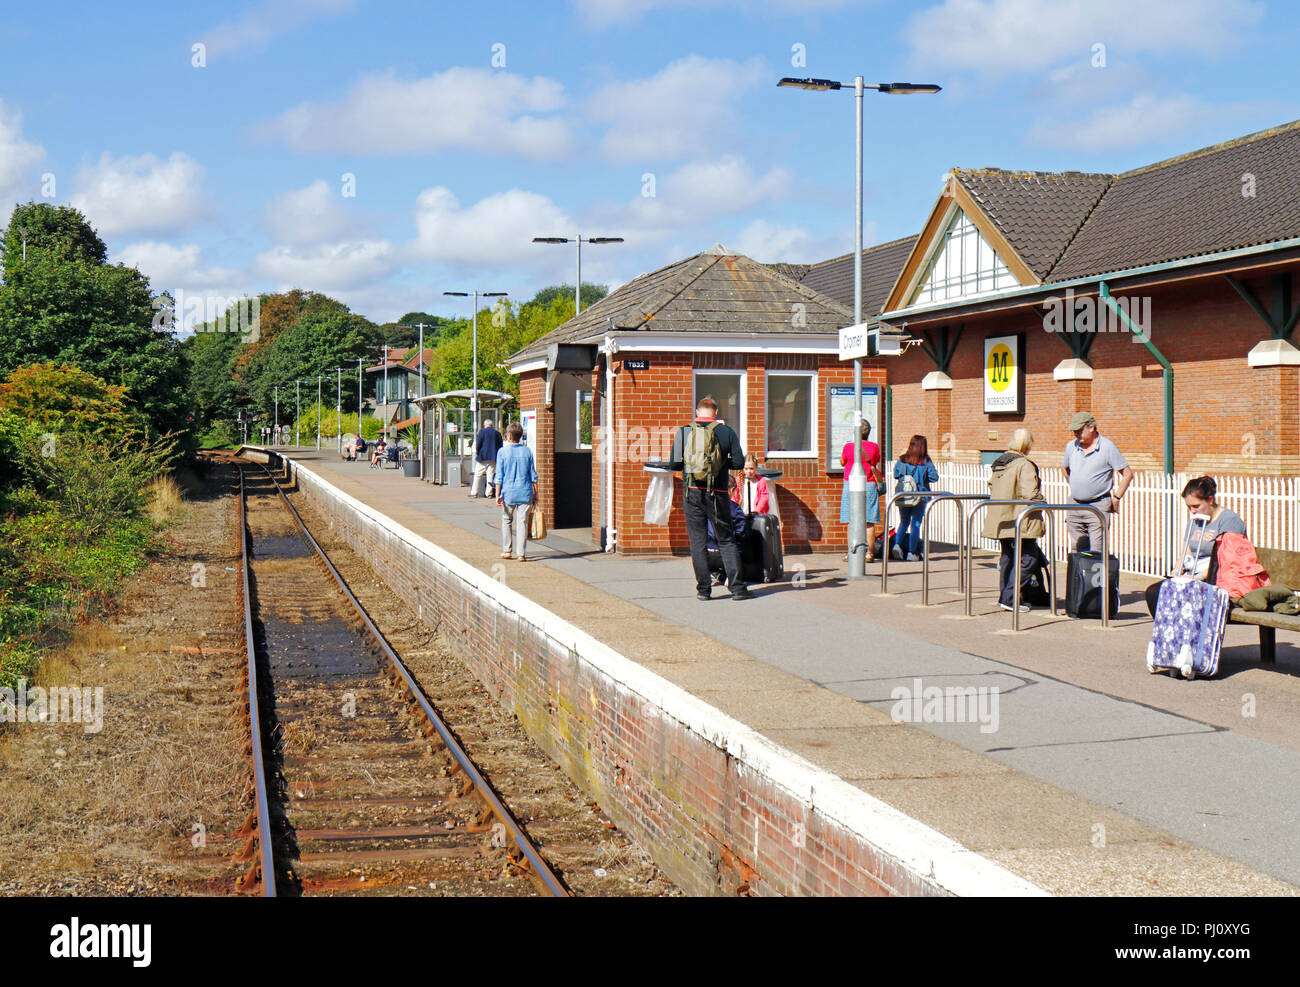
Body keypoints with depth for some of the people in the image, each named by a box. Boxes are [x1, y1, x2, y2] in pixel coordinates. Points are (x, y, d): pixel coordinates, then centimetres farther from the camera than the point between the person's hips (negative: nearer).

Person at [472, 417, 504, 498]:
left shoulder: (482, 431, -4)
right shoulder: (497, 433, 7)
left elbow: (478, 443, -8)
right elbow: (500, 446, 7)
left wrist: (477, 452, 7)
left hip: (482, 457, -3)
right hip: (493, 458, 3)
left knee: (477, 475, 4)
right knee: (490, 476, 5)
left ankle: (474, 492, 3)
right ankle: (489, 493, 3)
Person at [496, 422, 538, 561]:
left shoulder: (502, 451, -5)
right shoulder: (527, 451, 2)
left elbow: (499, 476, -6)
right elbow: (533, 475, 5)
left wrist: (498, 495, -1)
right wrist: (535, 493, 12)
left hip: (508, 492, -1)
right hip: (525, 492, 1)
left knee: (506, 521, 16)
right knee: (522, 522, 2)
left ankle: (507, 550, 18)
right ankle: (521, 553, -2)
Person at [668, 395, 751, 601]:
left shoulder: (683, 432, 3)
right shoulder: (726, 432, 0)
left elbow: (673, 464, 3)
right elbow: (739, 462, -3)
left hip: (692, 493, 1)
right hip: (717, 494, -1)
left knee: (698, 542, 6)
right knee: (727, 541, 7)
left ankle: (704, 589, 4)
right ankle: (737, 587, 2)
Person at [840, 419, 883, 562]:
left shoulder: (848, 447, -8)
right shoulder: (874, 447, -4)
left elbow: (842, 462, 9)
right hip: (869, 486, 1)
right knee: (869, 522, 4)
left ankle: (851, 552, 2)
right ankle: (870, 553, 4)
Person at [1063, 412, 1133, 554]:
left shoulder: (1107, 447, -9)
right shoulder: (1071, 446, 6)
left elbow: (1128, 474, -5)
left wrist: (1116, 498, -6)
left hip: (1098, 506, -5)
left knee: (1096, 553, -11)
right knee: (1076, 551, 7)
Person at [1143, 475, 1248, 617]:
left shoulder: (1230, 520, -7)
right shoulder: (1194, 519, 19)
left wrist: (1198, 577, -23)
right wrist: (1177, 571, -1)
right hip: (1191, 577, 8)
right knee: (1153, 592, -16)